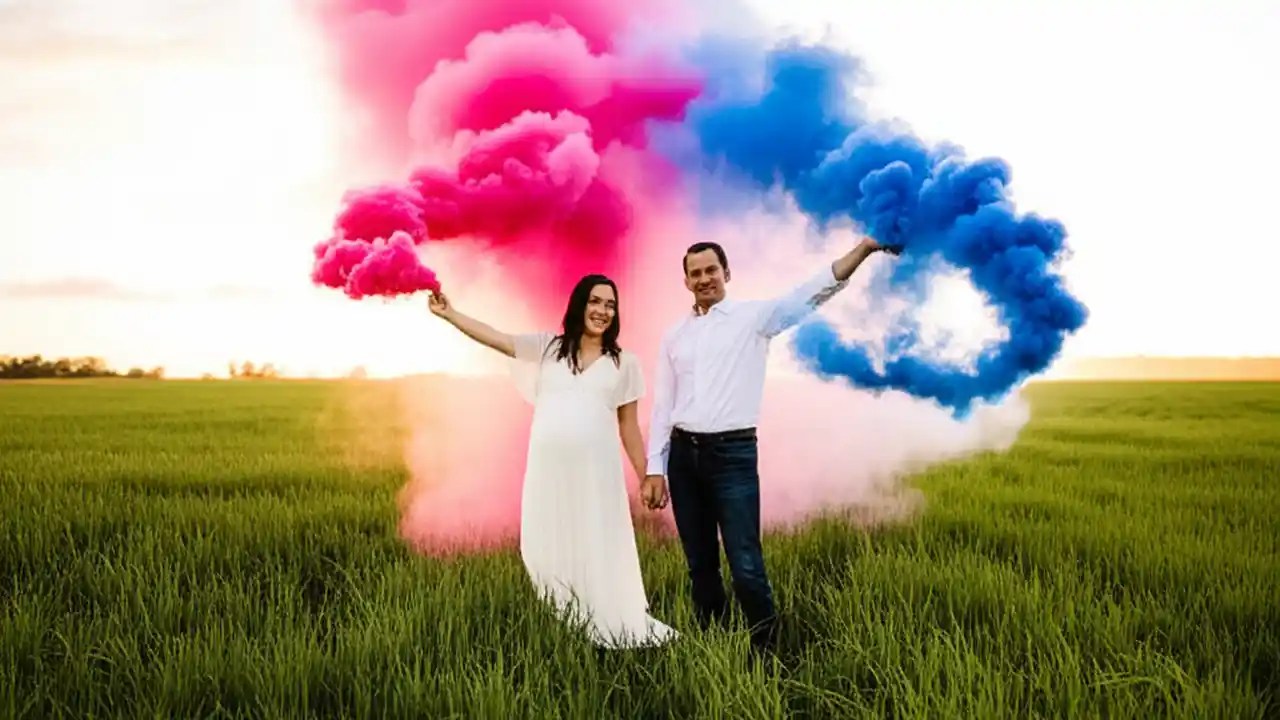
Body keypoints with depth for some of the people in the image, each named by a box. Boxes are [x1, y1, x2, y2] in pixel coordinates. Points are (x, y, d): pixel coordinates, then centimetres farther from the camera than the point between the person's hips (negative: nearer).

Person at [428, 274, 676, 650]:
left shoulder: (624, 362, 10)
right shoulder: (548, 347, 12)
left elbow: (629, 425, 12)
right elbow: (496, 338, 9)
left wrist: (647, 477, 10)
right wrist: (449, 314, 2)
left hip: (595, 469, -1)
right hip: (548, 468, 1)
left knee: (599, 552, 0)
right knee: (550, 551, 3)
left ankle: (607, 635, 9)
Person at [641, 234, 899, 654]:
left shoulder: (753, 317, 2)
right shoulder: (674, 336, 12)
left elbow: (812, 293, -9)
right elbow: (662, 405, 12)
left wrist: (864, 248, -21)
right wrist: (655, 468, 6)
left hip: (733, 453, -4)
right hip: (683, 454, 4)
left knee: (746, 567, -9)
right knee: (700, 564, 12)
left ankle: (765, 651, 7)